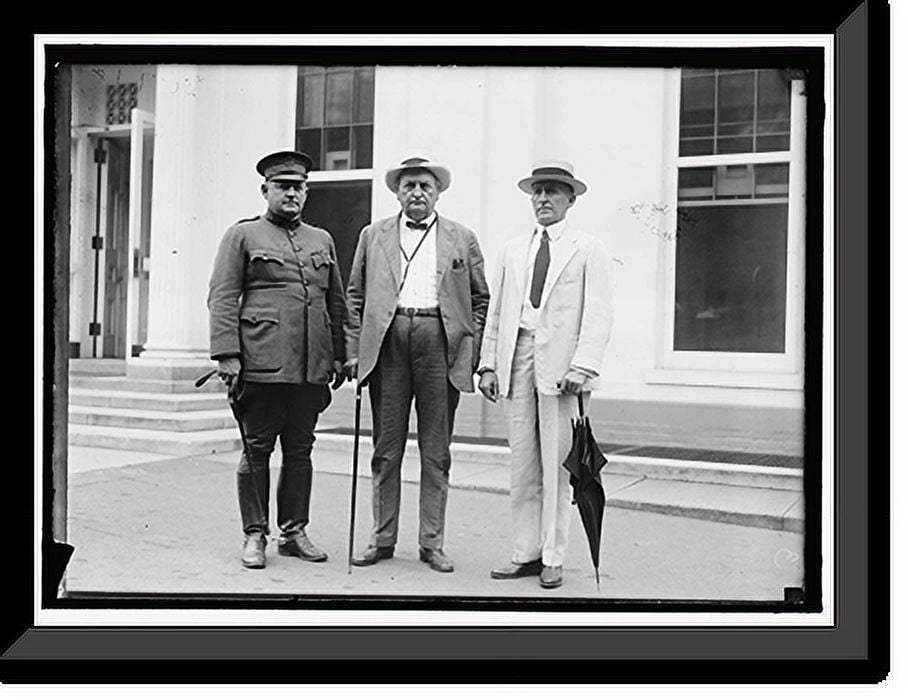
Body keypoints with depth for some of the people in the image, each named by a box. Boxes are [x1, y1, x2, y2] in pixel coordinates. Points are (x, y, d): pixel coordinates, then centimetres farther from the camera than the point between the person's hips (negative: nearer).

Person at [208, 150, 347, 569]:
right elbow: (222, 298, -2)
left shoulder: (322, 241, 18)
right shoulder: (243, 235, 5)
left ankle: (294, 532, 19)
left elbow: (336, 302, 20)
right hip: (261, 363, -4)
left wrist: (339, 356, 14)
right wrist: (227, 355, -11)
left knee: (300, 449, 9)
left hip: (312, 366, 4)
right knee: (257, 449, 2)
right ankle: (255, 536, 13)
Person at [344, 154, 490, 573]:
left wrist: (474, 351, 0)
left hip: (441, 344, 0)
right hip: (387, 342, 1)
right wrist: (354, 351, 3)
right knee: (386, 448, 6)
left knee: (436, 452, 4)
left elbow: (481, 299, 11)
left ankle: (432, 543, 13)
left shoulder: (462, 239, 12)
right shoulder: (373, 236, 14)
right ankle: (382, 538, 16)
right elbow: (355, 297, 12)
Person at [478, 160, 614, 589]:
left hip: (560, 366, -4)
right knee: (522, 465, 5)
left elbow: (598, 315, -3)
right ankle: (525, 553, 14)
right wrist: (488, 363, 8)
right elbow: (496, 311, 17)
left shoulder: (588, 249, 6)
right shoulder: (512, 251, 19)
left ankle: (553, 558, 8)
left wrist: (582, 368, -14)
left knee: (556, 466, -2)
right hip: (518, 361, 4)